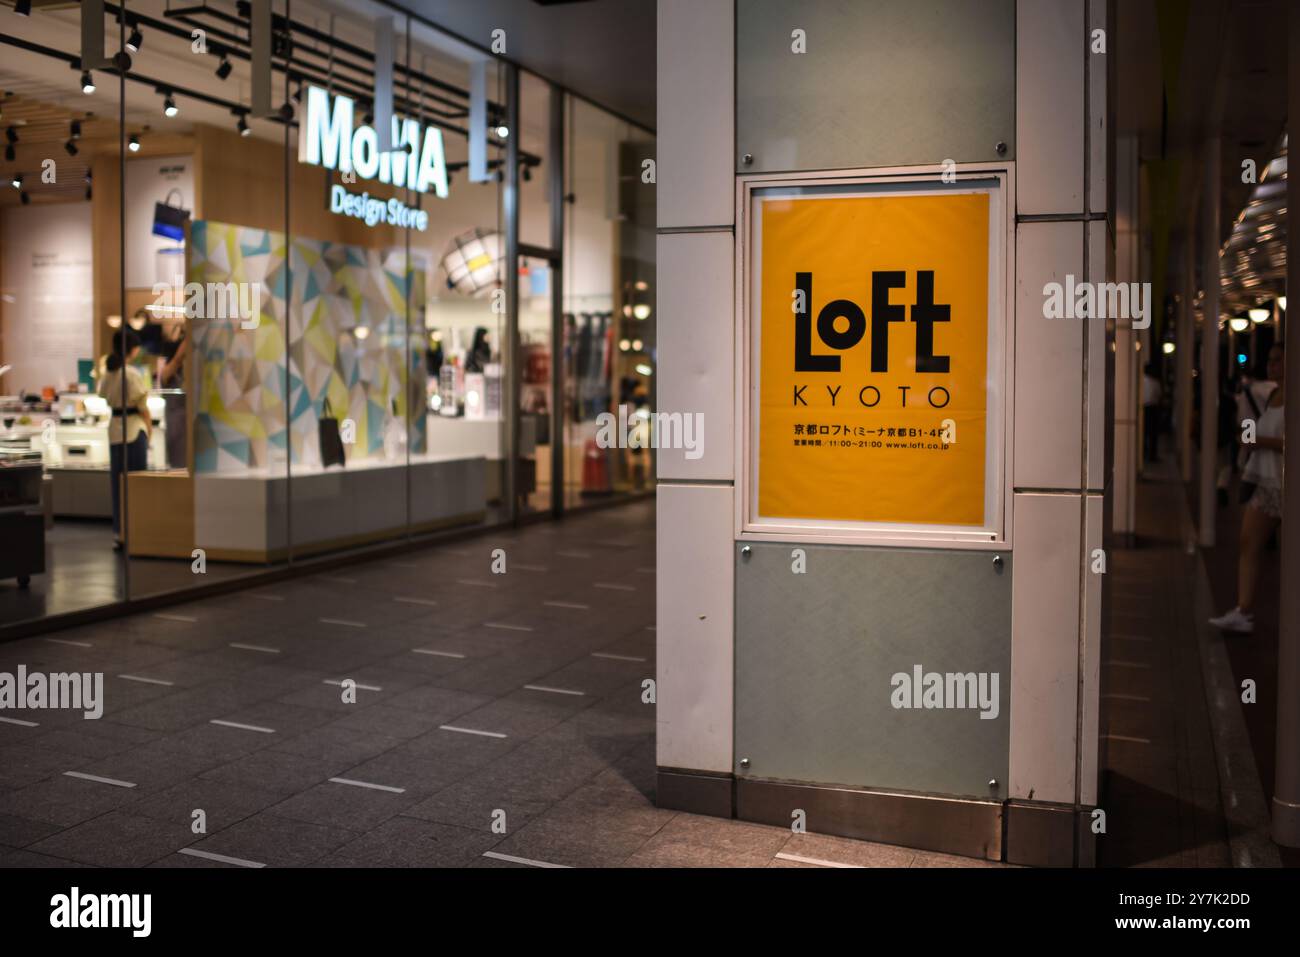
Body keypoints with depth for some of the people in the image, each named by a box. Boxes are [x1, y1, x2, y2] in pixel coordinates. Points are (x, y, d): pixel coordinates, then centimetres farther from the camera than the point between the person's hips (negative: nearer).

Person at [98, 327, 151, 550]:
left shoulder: (108, 372, 7)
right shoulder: (132, 373, -15)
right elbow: (142, 405, -10)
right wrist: (149, 427, 3)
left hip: (115, 428, 7)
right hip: (133, 428, -7)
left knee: (118, 483, 11)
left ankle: (119, 533, 15)